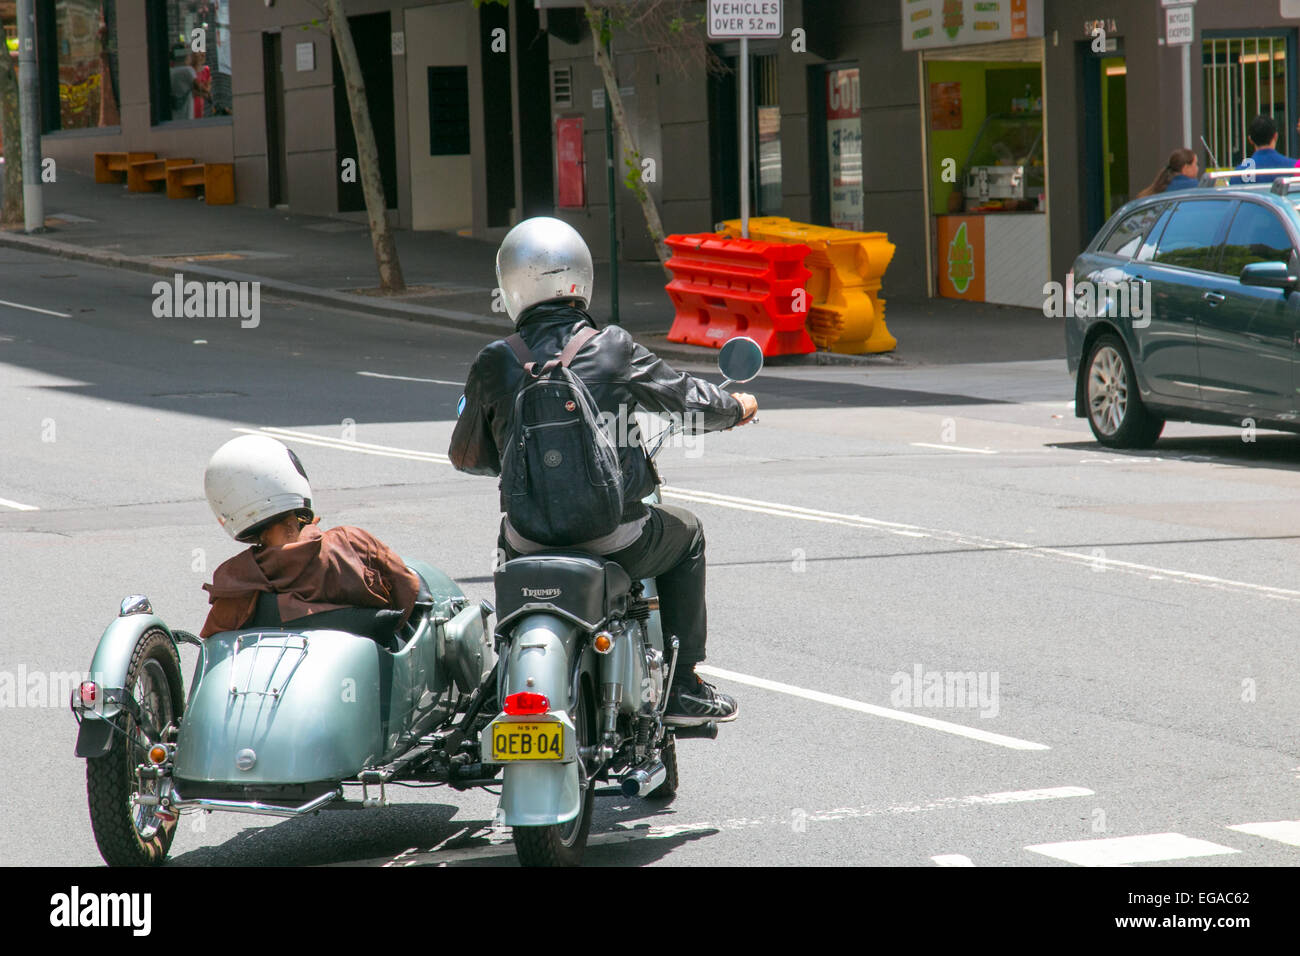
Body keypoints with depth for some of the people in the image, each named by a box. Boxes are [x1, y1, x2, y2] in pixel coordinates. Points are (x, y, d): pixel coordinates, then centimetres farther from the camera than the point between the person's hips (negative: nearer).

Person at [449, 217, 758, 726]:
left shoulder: (494, 364, -5)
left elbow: (466, 456, 6)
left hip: (531, 541, 2)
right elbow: (687, 399, 4)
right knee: (685, 533, 28)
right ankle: (682, 688, 24)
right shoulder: (612, 348, -8)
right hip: (614, 539, -2)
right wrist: (735, 407, 26)